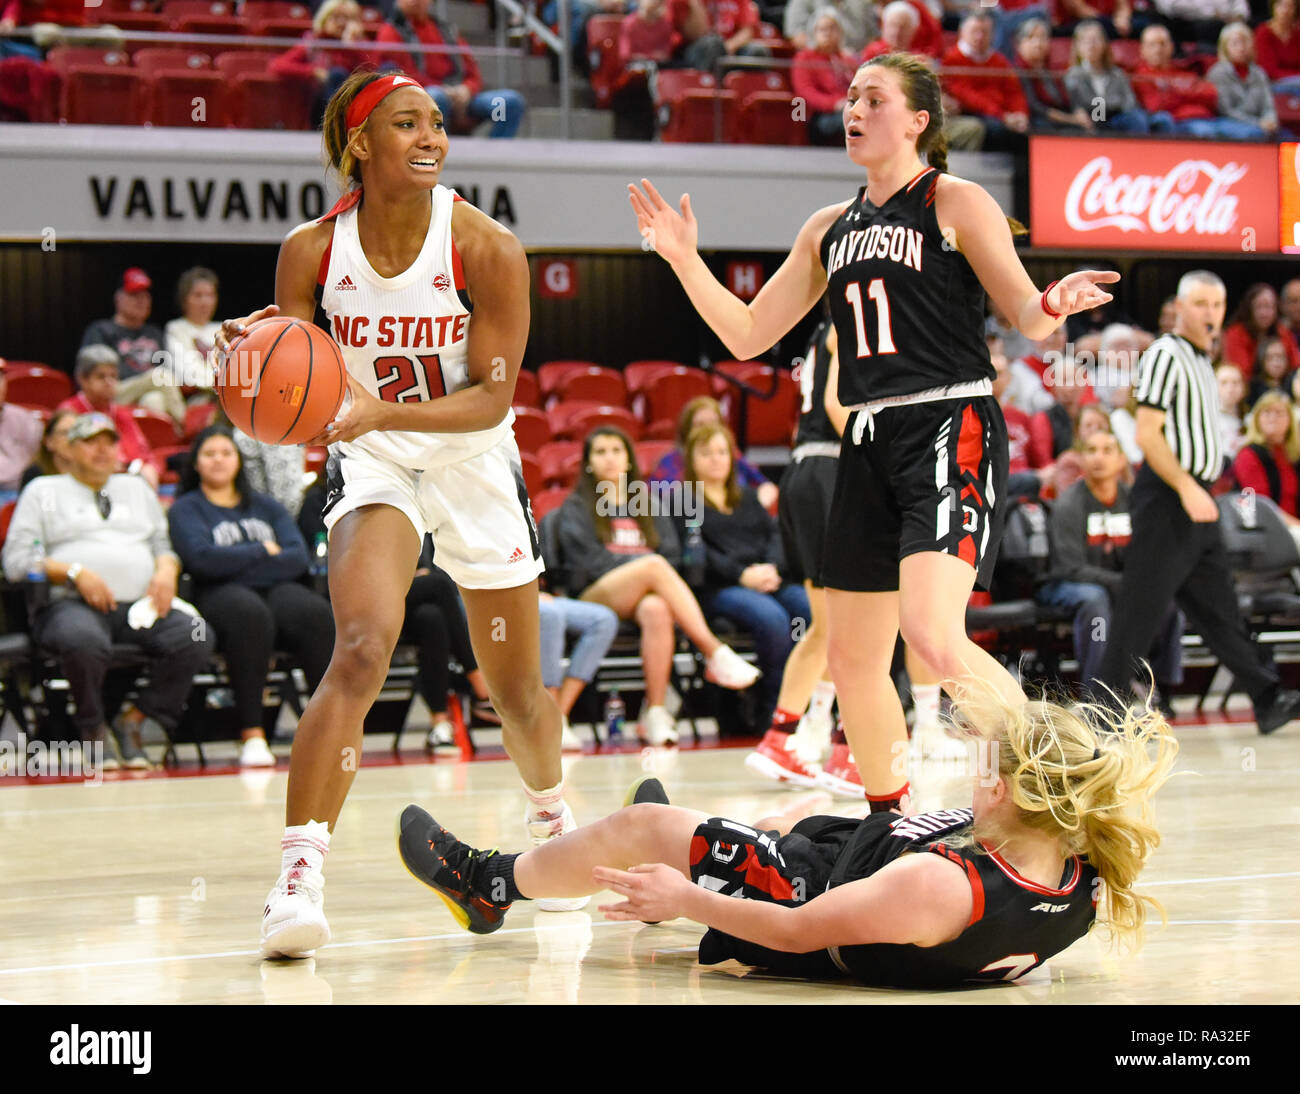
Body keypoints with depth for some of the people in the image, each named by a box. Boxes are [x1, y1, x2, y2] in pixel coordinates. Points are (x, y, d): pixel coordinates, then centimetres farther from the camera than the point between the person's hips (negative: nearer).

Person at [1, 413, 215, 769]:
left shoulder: (137, 488, 31)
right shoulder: (43, 491, 16)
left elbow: (164, 544, 26)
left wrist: (167, 571, 1)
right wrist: (74, 572, -10)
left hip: (142, 605, 4)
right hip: (72, 604, -4)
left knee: (195, 638, -27)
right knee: (85, 640, -41)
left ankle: (132, 720, -11)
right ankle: (94, 729, -15)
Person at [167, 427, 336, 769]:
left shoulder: (266, 506, 25)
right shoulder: (185, 509, 14)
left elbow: (298, 558, 8)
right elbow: (202, 558, -6)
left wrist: (237, 562, -4)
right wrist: (264, 551, 3)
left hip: (277, 588, 3)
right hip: (220, 596, -3)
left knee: (316, 613, -32)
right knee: (250, 615, -40)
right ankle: (251, 734, -41)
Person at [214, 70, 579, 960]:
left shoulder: (488, 249, -18)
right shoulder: (312, 251, -13)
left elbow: (493, 397, -18)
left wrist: (384, 411, -33)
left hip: (475, 463, 1)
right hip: (373, 464, -1)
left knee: (518, 689, 14)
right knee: (361, 654, -27)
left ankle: (552, 812, 47)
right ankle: (300, 873, -29)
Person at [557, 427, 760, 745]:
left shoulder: (650, 506, 28)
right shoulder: (577, 507, 17)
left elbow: (673, 553, 13)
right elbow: (587, 558, 0)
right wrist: (641, 568, -11)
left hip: (648, 593, 3)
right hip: (596, 596, -3)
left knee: (657, 610, -38)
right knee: (654, 565, -35)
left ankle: (655, 713, -42)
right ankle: (715, 652, -41)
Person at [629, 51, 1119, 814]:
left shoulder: (956, 202, -1)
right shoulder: (831, 228, 16)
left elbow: (1028, 318, -5)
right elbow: (748, 335, 19)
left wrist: (1055, 304, -27)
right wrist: (685, 259, 8)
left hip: (952, 429, -7)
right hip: (871, 443, 7)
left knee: (932, 633, -25)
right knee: (854, 659, 9)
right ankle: (890, 818, 26)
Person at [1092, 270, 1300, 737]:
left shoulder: (1201, 360, 18)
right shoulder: (1164, 356, -11)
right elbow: (1148, 435, -18)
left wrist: (1198, 491, 18)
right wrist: (1186, 488, -23)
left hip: (1196, 499, 9)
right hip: (1167, 500, -9)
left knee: (1219, 606, 9)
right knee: (1142, 606, -6)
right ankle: (1106, 702, -1)